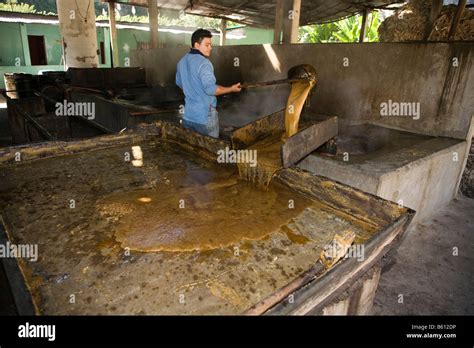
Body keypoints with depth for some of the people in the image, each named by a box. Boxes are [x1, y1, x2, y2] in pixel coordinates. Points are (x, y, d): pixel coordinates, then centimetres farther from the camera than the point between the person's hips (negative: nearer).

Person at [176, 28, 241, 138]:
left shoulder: (182, 61, 9)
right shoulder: (203, 63, -18)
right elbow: (211, 89, -22)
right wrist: (231, 89, -10)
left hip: (188, 115, 8)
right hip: (205, 116, -8)